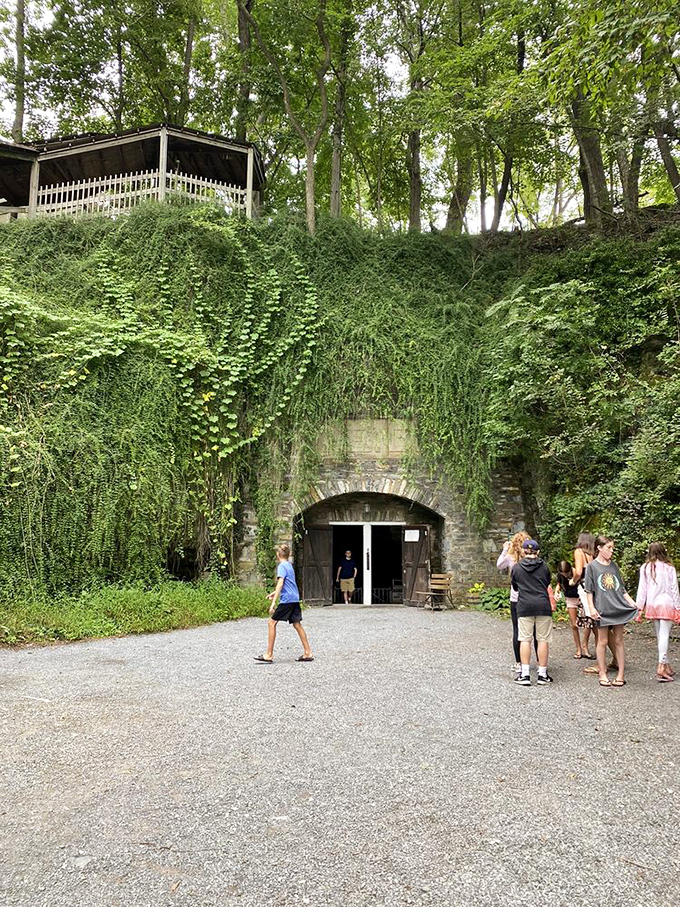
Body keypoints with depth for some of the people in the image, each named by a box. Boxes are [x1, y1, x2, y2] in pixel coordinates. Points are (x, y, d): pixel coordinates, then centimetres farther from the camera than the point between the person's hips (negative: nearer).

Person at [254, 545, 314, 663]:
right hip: (295, 599, 9)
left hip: (287, 600, -9)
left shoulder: (282, 566, -9)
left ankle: (269, 655, -2)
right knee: (297, 624, 10)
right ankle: (308, 653, 9)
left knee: (272, 622, -2)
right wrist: (274, 593, 35)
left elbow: (280, 584, -20)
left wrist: (273, 602, -23)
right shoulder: (289, 565, 18)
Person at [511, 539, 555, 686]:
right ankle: (542, 674, 9)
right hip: (543, 604, 0)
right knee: (543, 639, 6)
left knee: (525, 639, 4)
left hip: (524, 606, 0)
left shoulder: (516, 567, 2)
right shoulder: (544, 566, 4)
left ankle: (525, 674, 2)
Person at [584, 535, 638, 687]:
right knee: (603, 641, 3)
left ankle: (620, 675, 10)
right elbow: (589, 590, -2)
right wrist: (592, 608, -11)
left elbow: (622, 589, 16)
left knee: (618, 641, 5)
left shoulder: (614, 566, 13)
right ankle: (602, 674, 12)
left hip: (619, 608, 4)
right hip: (602, 609, -4)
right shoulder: (592, 566, -1)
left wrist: (633, 604, 7)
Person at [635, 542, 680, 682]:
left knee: (659, 636, 12)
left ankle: (666, 666, 19)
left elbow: (642, 588, -1)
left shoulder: (645, 568, -1)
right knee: (664, 635, -4)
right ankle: (661, 666, -12)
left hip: (652, 605, 2)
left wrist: (640, 607, 4)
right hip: (667, 604, -2)